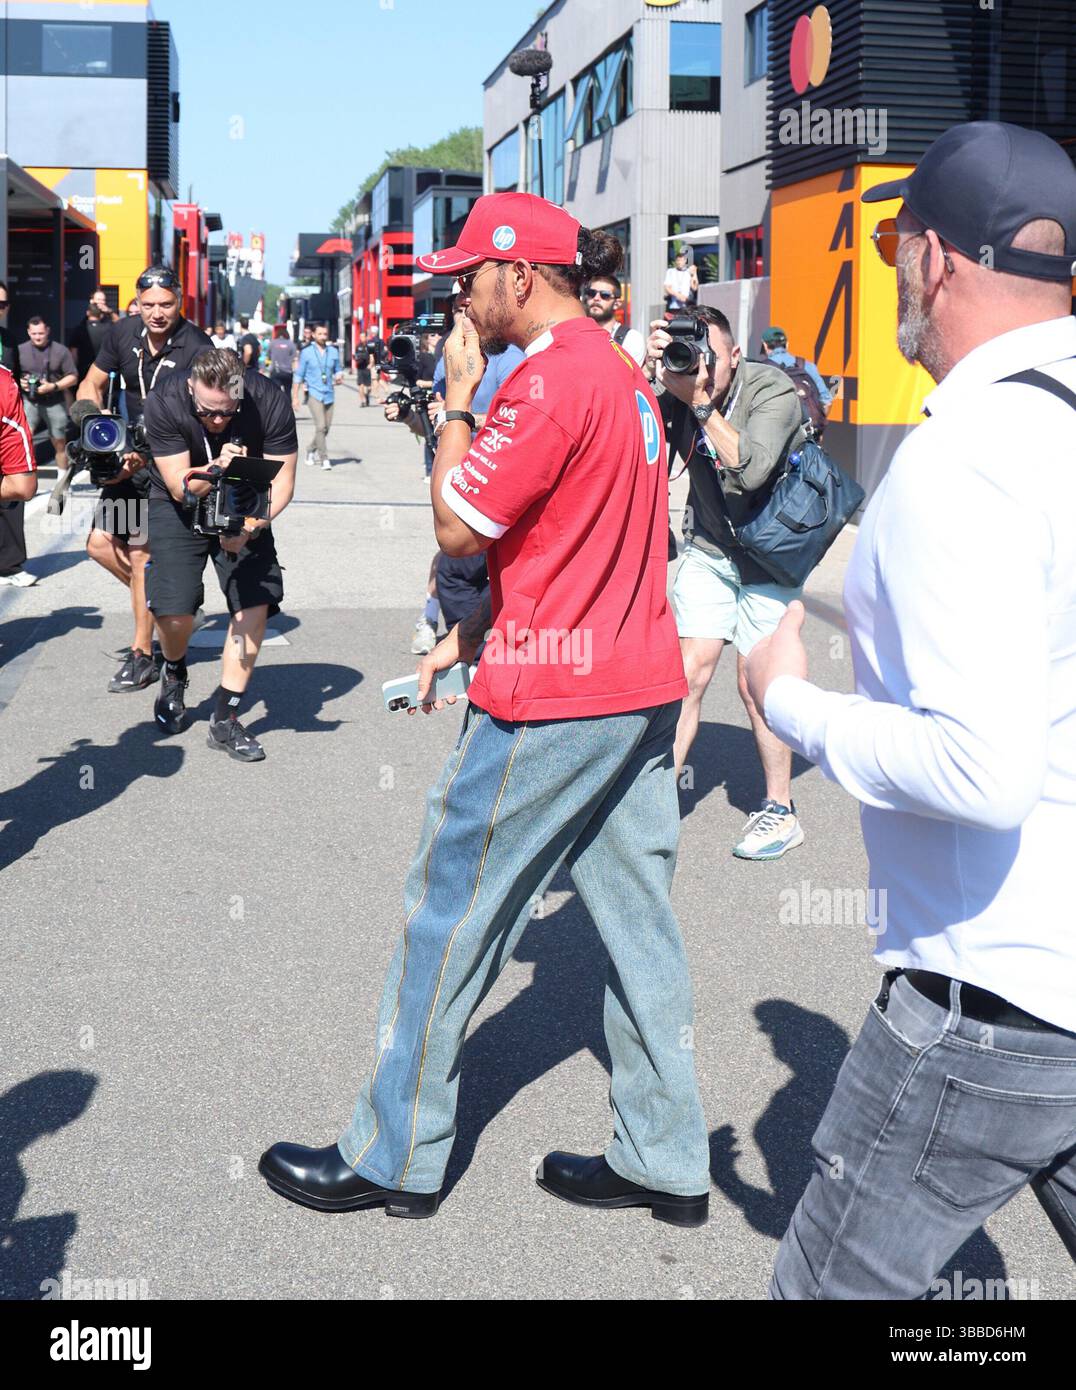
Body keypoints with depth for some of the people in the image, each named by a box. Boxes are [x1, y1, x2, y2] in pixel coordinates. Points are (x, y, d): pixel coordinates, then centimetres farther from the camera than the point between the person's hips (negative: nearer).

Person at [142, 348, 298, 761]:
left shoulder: (269, 402, -24)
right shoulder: (165, 405, -25)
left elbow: (282, 479, -19)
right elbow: (180, 487, -24)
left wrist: (250, 526, -34)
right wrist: (216, 469, -44)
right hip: (180, 507, -1)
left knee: (255, 604, -15)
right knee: (174, 612, -14)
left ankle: (224, 719, -3)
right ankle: (174, 675, 24)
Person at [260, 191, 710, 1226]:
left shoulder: (549, 380, -17)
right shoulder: (619, 370, 14)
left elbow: (458, 527, -16)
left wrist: (456, 401, -4)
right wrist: (472, 637, 17)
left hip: (549, 708, -9)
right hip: (640, 686, 9)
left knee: (448, 915, 4)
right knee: (637, 918, 13)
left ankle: (394, 1159, 18)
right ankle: (665, 1162, 22)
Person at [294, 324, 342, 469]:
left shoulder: (333, 351, 8)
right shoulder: (306, 352, 0)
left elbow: (337, 370, 18)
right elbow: (299, 375, 3)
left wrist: (339, 377, -7)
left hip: (329, 394, 4)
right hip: (314, 394, -4)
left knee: (326, 428, 9)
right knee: (321, 426, -16)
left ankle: (311, 451, 33)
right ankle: (324, 459, -13)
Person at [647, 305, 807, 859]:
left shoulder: (772, 391, -20)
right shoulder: (678, 388, -10)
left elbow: (750, 469, -34)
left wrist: (701, 403, -34)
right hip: (707, 548, 4)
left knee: (755, 683, -3)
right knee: (688, 673, -4)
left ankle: (780, 811, 13)